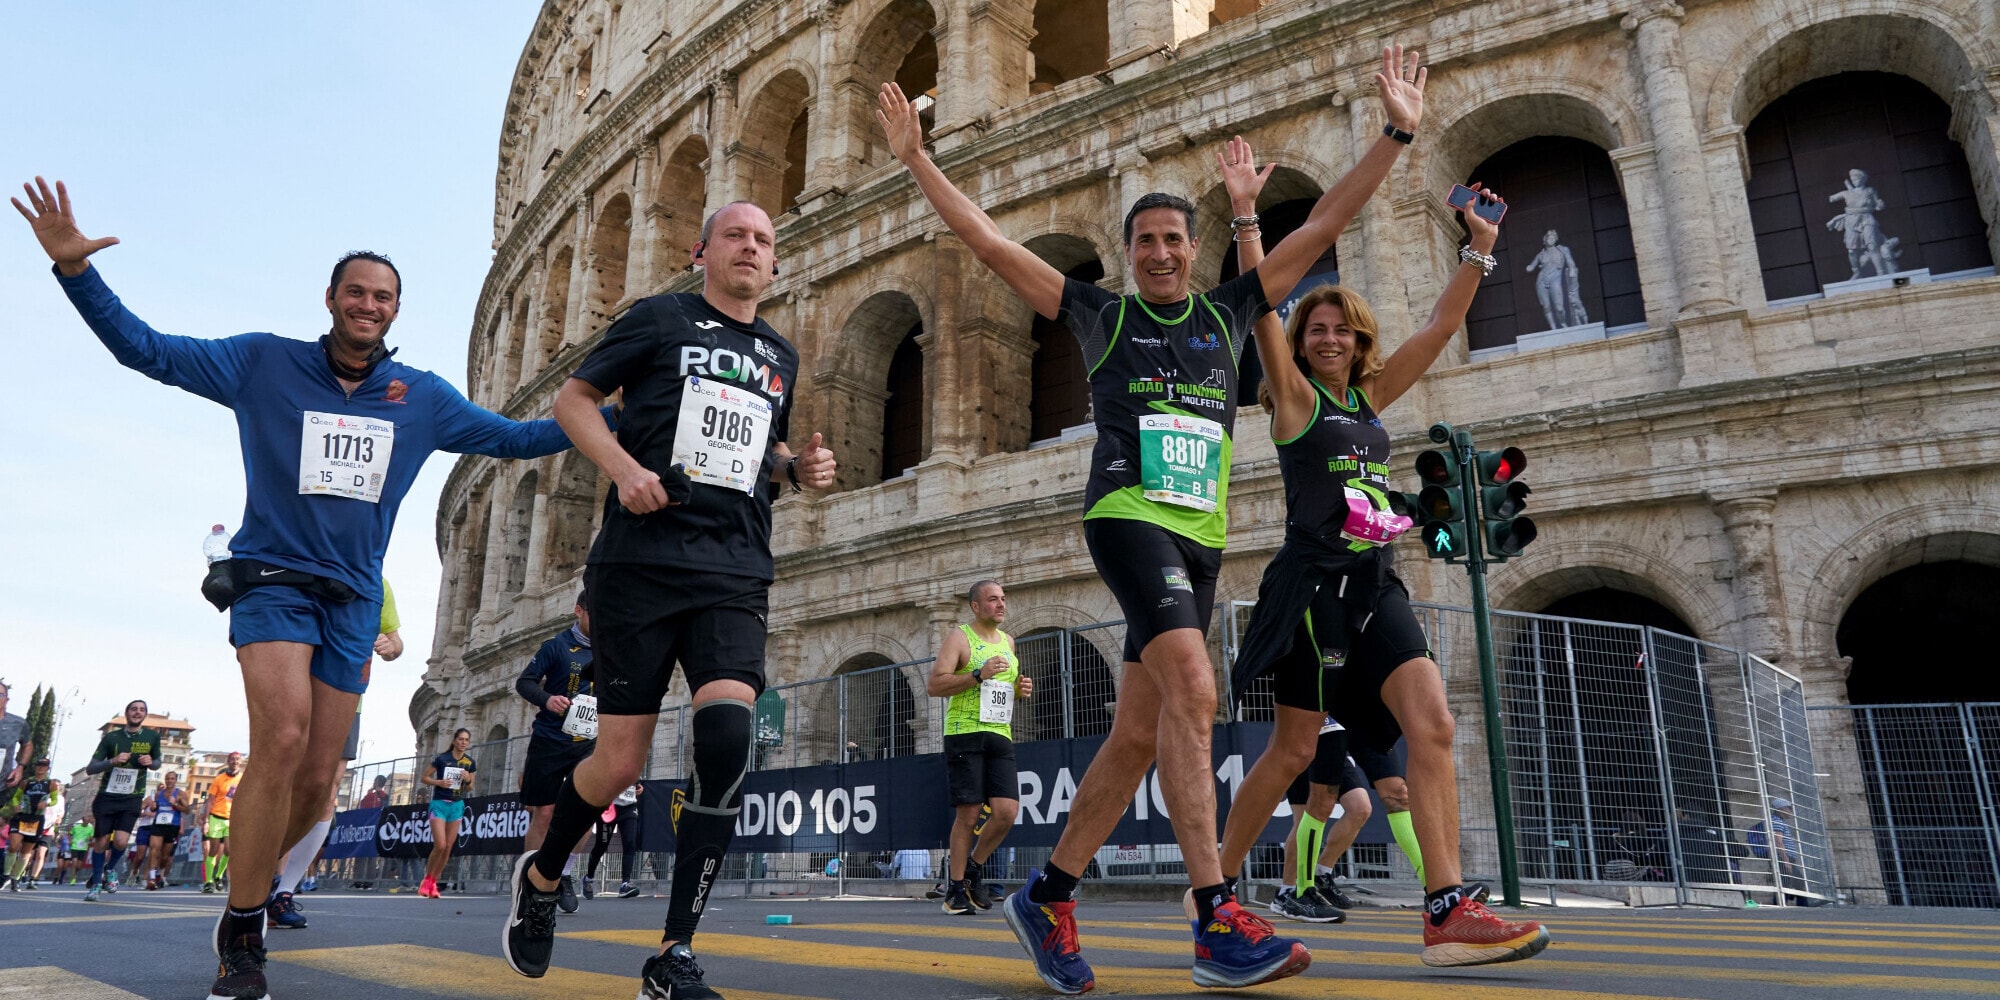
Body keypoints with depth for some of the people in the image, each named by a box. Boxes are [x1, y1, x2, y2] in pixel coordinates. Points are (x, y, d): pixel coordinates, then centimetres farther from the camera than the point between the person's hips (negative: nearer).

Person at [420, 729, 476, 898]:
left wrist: (468, 780, -9)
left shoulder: (470, 763, 5)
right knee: (440, 845, -15)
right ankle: (426, 879, 5)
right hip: (440, 804, -4)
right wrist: (439, 782, -16)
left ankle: (433, 883, 14)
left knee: (448, 848, 2)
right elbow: (425, 778, 1)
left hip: (457, 805, 4)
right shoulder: (441, 759, -6)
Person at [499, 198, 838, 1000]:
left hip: (734, 576, 3)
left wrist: (800, 470, 8)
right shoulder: (660, 318, 8)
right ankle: (540, 877, 34)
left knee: (728, 733, -19)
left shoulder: (780, 356, 20)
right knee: (619, 762, 0)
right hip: (639, 564, -3)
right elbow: (572, 399, 8)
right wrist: (624, 468, -10)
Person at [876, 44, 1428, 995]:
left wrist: (1395, 134, 15)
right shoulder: (1101, 315, 11)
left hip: (1201, 535, 5)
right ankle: (1217, 920, -25)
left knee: (1139, 730, 3)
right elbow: (990, 243, 12)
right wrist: (917, 159, 10)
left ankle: (1047, 897, 16)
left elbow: (1321, 226, 18)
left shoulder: (1229, 312, 18)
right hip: (1127, 515, -4)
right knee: (1192, 687, -26)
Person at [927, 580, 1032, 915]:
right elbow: (934, 685, -10)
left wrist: (1021, 689, 9)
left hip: (1000, 736, 6)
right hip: (964, 734, -6)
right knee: (968, 812, -4)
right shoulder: (958, 637, -2)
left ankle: (972, 867, 18)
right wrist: (978, 674, -18)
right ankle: (956, 888, 10)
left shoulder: (1008, 641, 19)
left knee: (1007, 810, -5)